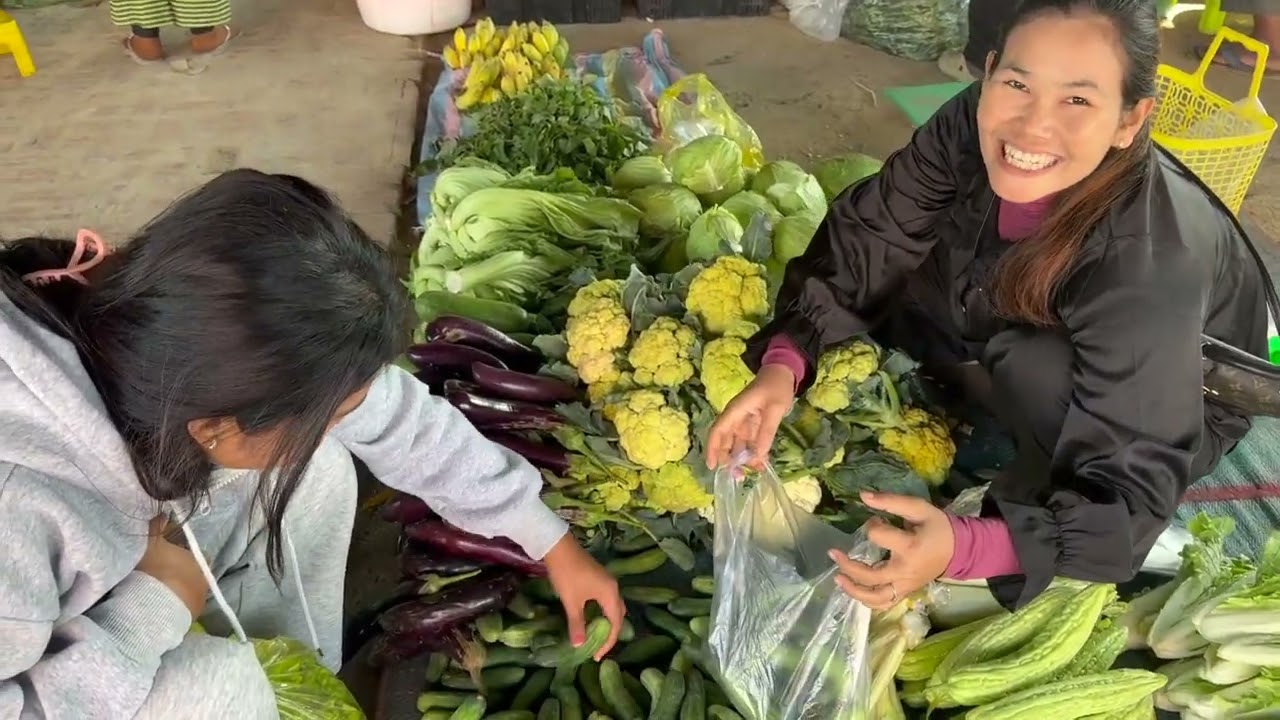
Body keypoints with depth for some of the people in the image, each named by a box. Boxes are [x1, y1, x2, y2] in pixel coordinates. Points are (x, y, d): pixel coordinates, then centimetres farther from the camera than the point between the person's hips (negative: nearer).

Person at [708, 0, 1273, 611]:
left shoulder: (1151, 263, -40)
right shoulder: (977, 123, -29)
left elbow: (1129, 490, -36)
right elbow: (866, 239, -19)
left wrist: (963, 546, -53)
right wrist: (783, 365, -36)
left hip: (1185, 412, -5)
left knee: (1034, 367, -33)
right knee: (892, 292, -12)